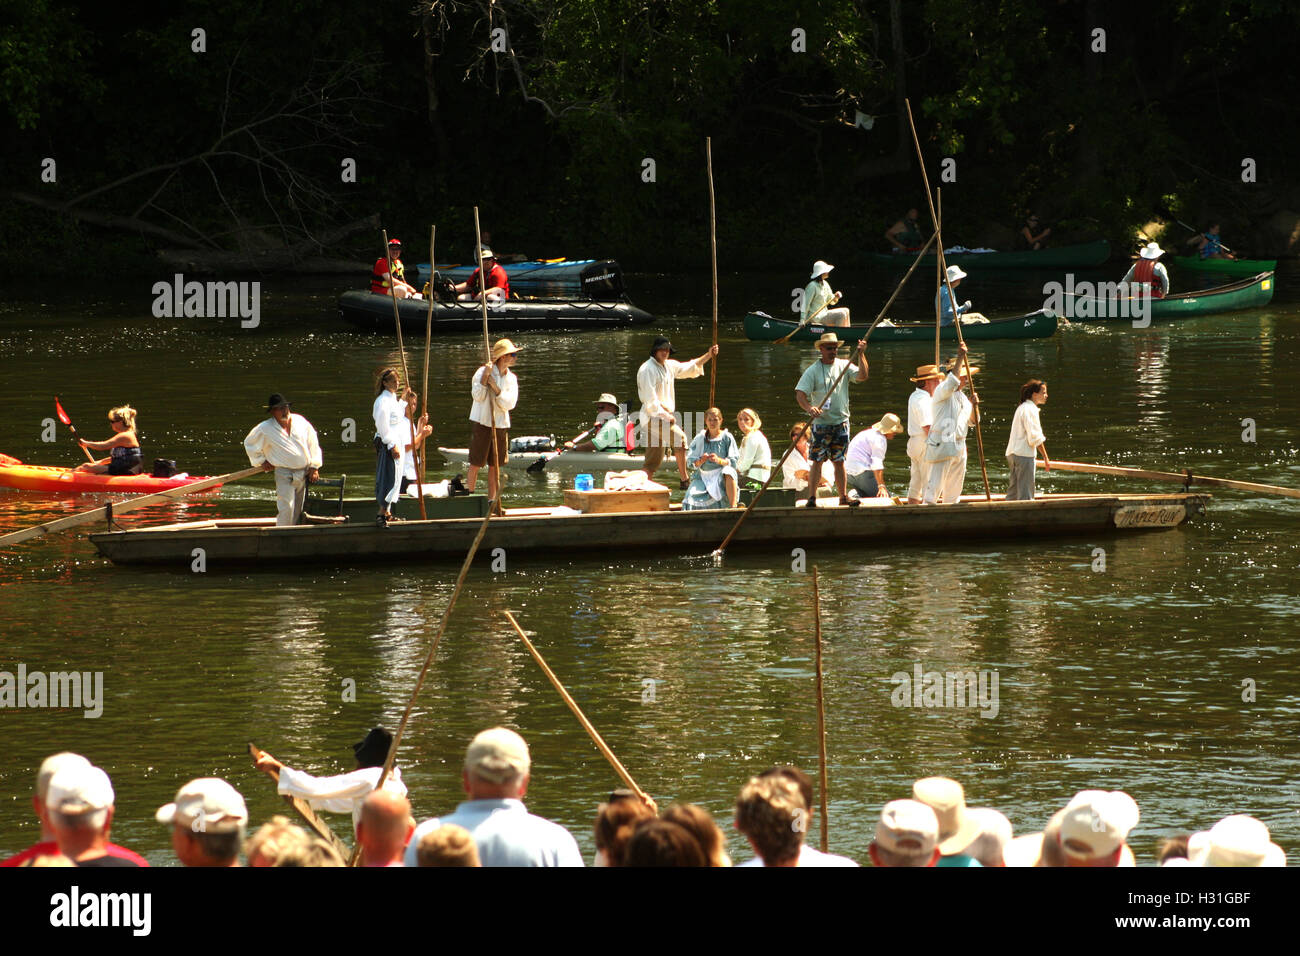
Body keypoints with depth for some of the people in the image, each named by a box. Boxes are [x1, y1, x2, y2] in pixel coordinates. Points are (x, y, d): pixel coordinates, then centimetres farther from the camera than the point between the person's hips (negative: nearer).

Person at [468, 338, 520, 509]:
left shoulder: (511, 379, 6)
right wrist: (485, 378, -25)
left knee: (495, 466, 9)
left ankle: (492, 502, 15)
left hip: (501, 424, 5)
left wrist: (496, 388, -16)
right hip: (482, 423, -5)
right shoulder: (482, 372, -7)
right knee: (475, 464, -4)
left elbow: (509, 404, -5)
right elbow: (477, 396, -15)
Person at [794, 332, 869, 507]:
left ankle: (844, 496, 12)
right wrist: (809, 408, -30)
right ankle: (812, 496, -2)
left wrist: (861, 355, -15)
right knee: (817, 460, -5)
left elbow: (862, 376, -6)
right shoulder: (813, 371, -3)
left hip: (841, 422, 3)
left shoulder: (844, 366, 7)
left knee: (839, 461, 8)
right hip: (821, 423, -3)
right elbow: (800, 394, -11)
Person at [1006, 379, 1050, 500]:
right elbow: (1035, 437, -16)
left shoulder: (1022, 407, 18)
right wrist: (1046, 457, -10)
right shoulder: (1030, 409, -12)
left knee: (1014, 490, 13)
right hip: (1025, 454, -9)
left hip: (1012, 453, 9)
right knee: (1025, 493, -6)